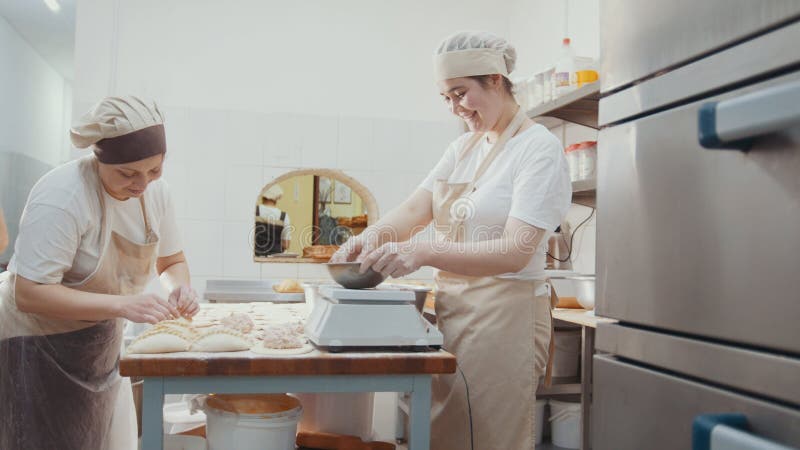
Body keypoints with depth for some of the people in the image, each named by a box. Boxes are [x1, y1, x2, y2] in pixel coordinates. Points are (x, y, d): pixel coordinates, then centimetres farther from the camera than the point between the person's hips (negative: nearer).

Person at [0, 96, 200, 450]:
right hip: (37, 348, -6)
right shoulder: (62, 196, -27)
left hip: (99, 347, 6)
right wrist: (122, 305, -36)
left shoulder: (155, 192, -7)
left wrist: (179, 288, -16)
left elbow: (172, 262, 7)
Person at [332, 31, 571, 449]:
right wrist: (373, 235, -17)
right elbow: (414, 209, 5)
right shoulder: (462, 148, 14)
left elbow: (515, 252, -21)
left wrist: (423, 251, -32)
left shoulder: (539, 148, -10)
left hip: (502, 315, -7)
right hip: (452, 305, 7)